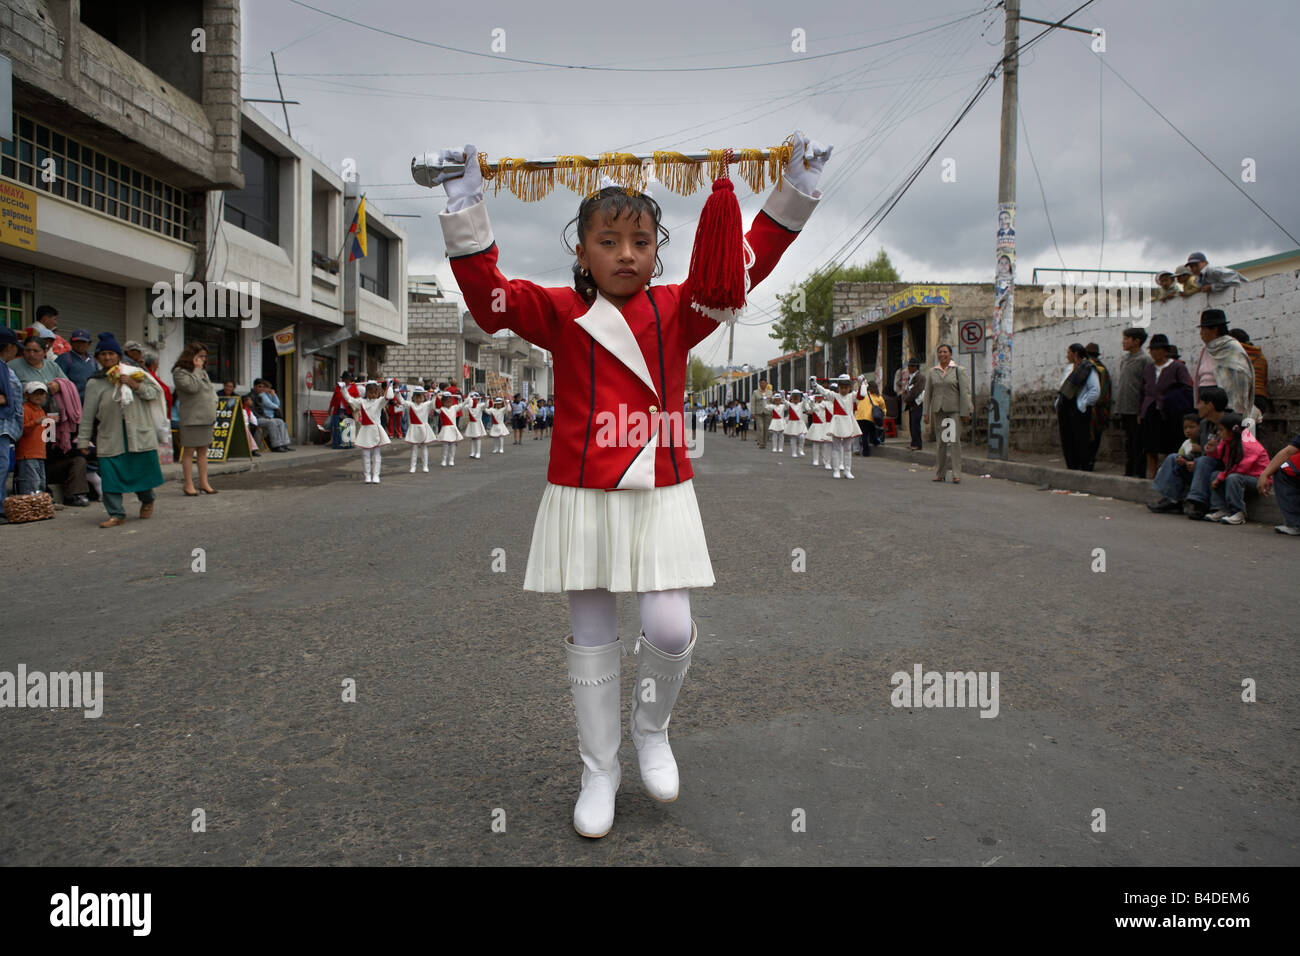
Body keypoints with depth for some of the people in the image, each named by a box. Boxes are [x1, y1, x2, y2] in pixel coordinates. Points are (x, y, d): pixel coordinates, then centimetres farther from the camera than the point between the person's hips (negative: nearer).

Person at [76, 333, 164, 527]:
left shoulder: (135, 373, 7)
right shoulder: (94, 383, 5)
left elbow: (155, 394, 4)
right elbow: (87, 415, 6)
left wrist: (135, 385, -12)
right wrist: (83, 440, 5)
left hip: (140, 433, 0)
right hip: (110, 438, 0)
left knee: (142, 470, 7)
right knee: (110, 475, -6)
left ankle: (147, 501, 34)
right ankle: (116, 514, 2)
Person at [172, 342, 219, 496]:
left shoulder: (203, 372, 19)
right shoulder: (179, 372, -6)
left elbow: (211, 389, 25)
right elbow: (192, 387, -20)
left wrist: (213, 403, 7)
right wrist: (196, 369, -11)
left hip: (206, 417, 7)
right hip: (191, 418, -7)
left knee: (203, 451, 9)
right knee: (189, 451, -2)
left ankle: (204, 482, 14)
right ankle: (188, 485, 2)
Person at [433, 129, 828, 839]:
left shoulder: (676, 310, 6)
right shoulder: (560, 313, 3)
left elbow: (744, 264, 0)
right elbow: (490, 296, -8)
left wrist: (794, 193, -8)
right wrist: (467, 209, -17)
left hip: (661, 493, 1)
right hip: (581, 494, 0)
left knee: (670, 629, -10)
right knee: (591, 639, 8)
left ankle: (652, 727, 24)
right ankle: (599, 772, 26)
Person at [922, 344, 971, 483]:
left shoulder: (959, 370, 2)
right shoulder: (932, 372, 12)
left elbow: (965, 392, -2)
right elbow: (928, 393, 12)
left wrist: (965, 413, -9)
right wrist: (926, 413, 5)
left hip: (954, 410, -3)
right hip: (938, 410, 3)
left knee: (954, 441, -10)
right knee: (941, 442, 5)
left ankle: (957, 474, -8)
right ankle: (940, 474, 12)